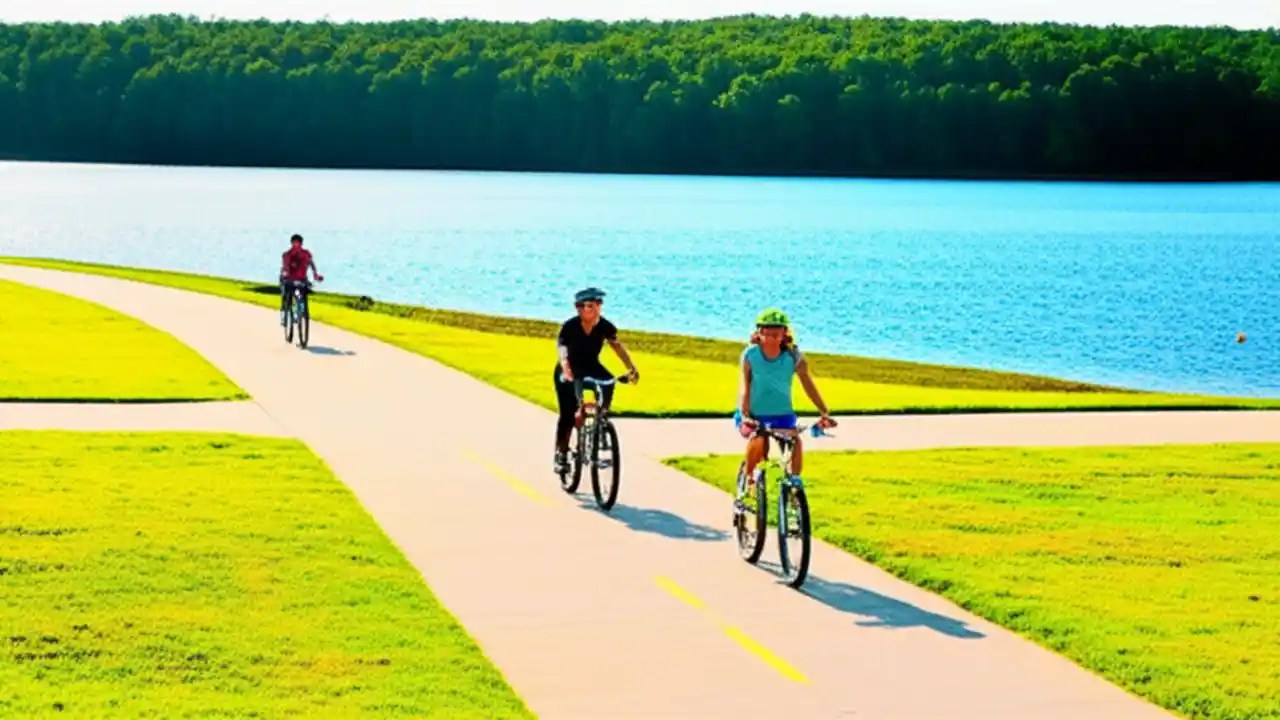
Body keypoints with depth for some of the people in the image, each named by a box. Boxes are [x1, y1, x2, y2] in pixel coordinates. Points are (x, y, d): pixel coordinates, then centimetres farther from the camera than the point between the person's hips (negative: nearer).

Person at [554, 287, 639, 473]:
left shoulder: (604, 326, -13)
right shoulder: (569, 327, -24)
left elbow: (617, 345, -17)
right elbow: (562, 349, -36)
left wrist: (631, 367, -31)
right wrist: (566, 370, -55)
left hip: (591, 367, 3)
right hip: (570, 372, -3)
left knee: (608, 383, -27)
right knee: (568, 414, -13)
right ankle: (561, 454, 0)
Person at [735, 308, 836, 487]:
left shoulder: (794, 356, -11)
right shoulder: (750, 355, -13)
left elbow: (808, 385, -6)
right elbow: (744, 387, -15)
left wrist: (825, 414, -12)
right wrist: (744, 416, -28)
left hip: (782, 414, 2)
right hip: (755, 415, -2)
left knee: (796, 442, -24)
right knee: (758, 440, -31)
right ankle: (749, 478, -6)